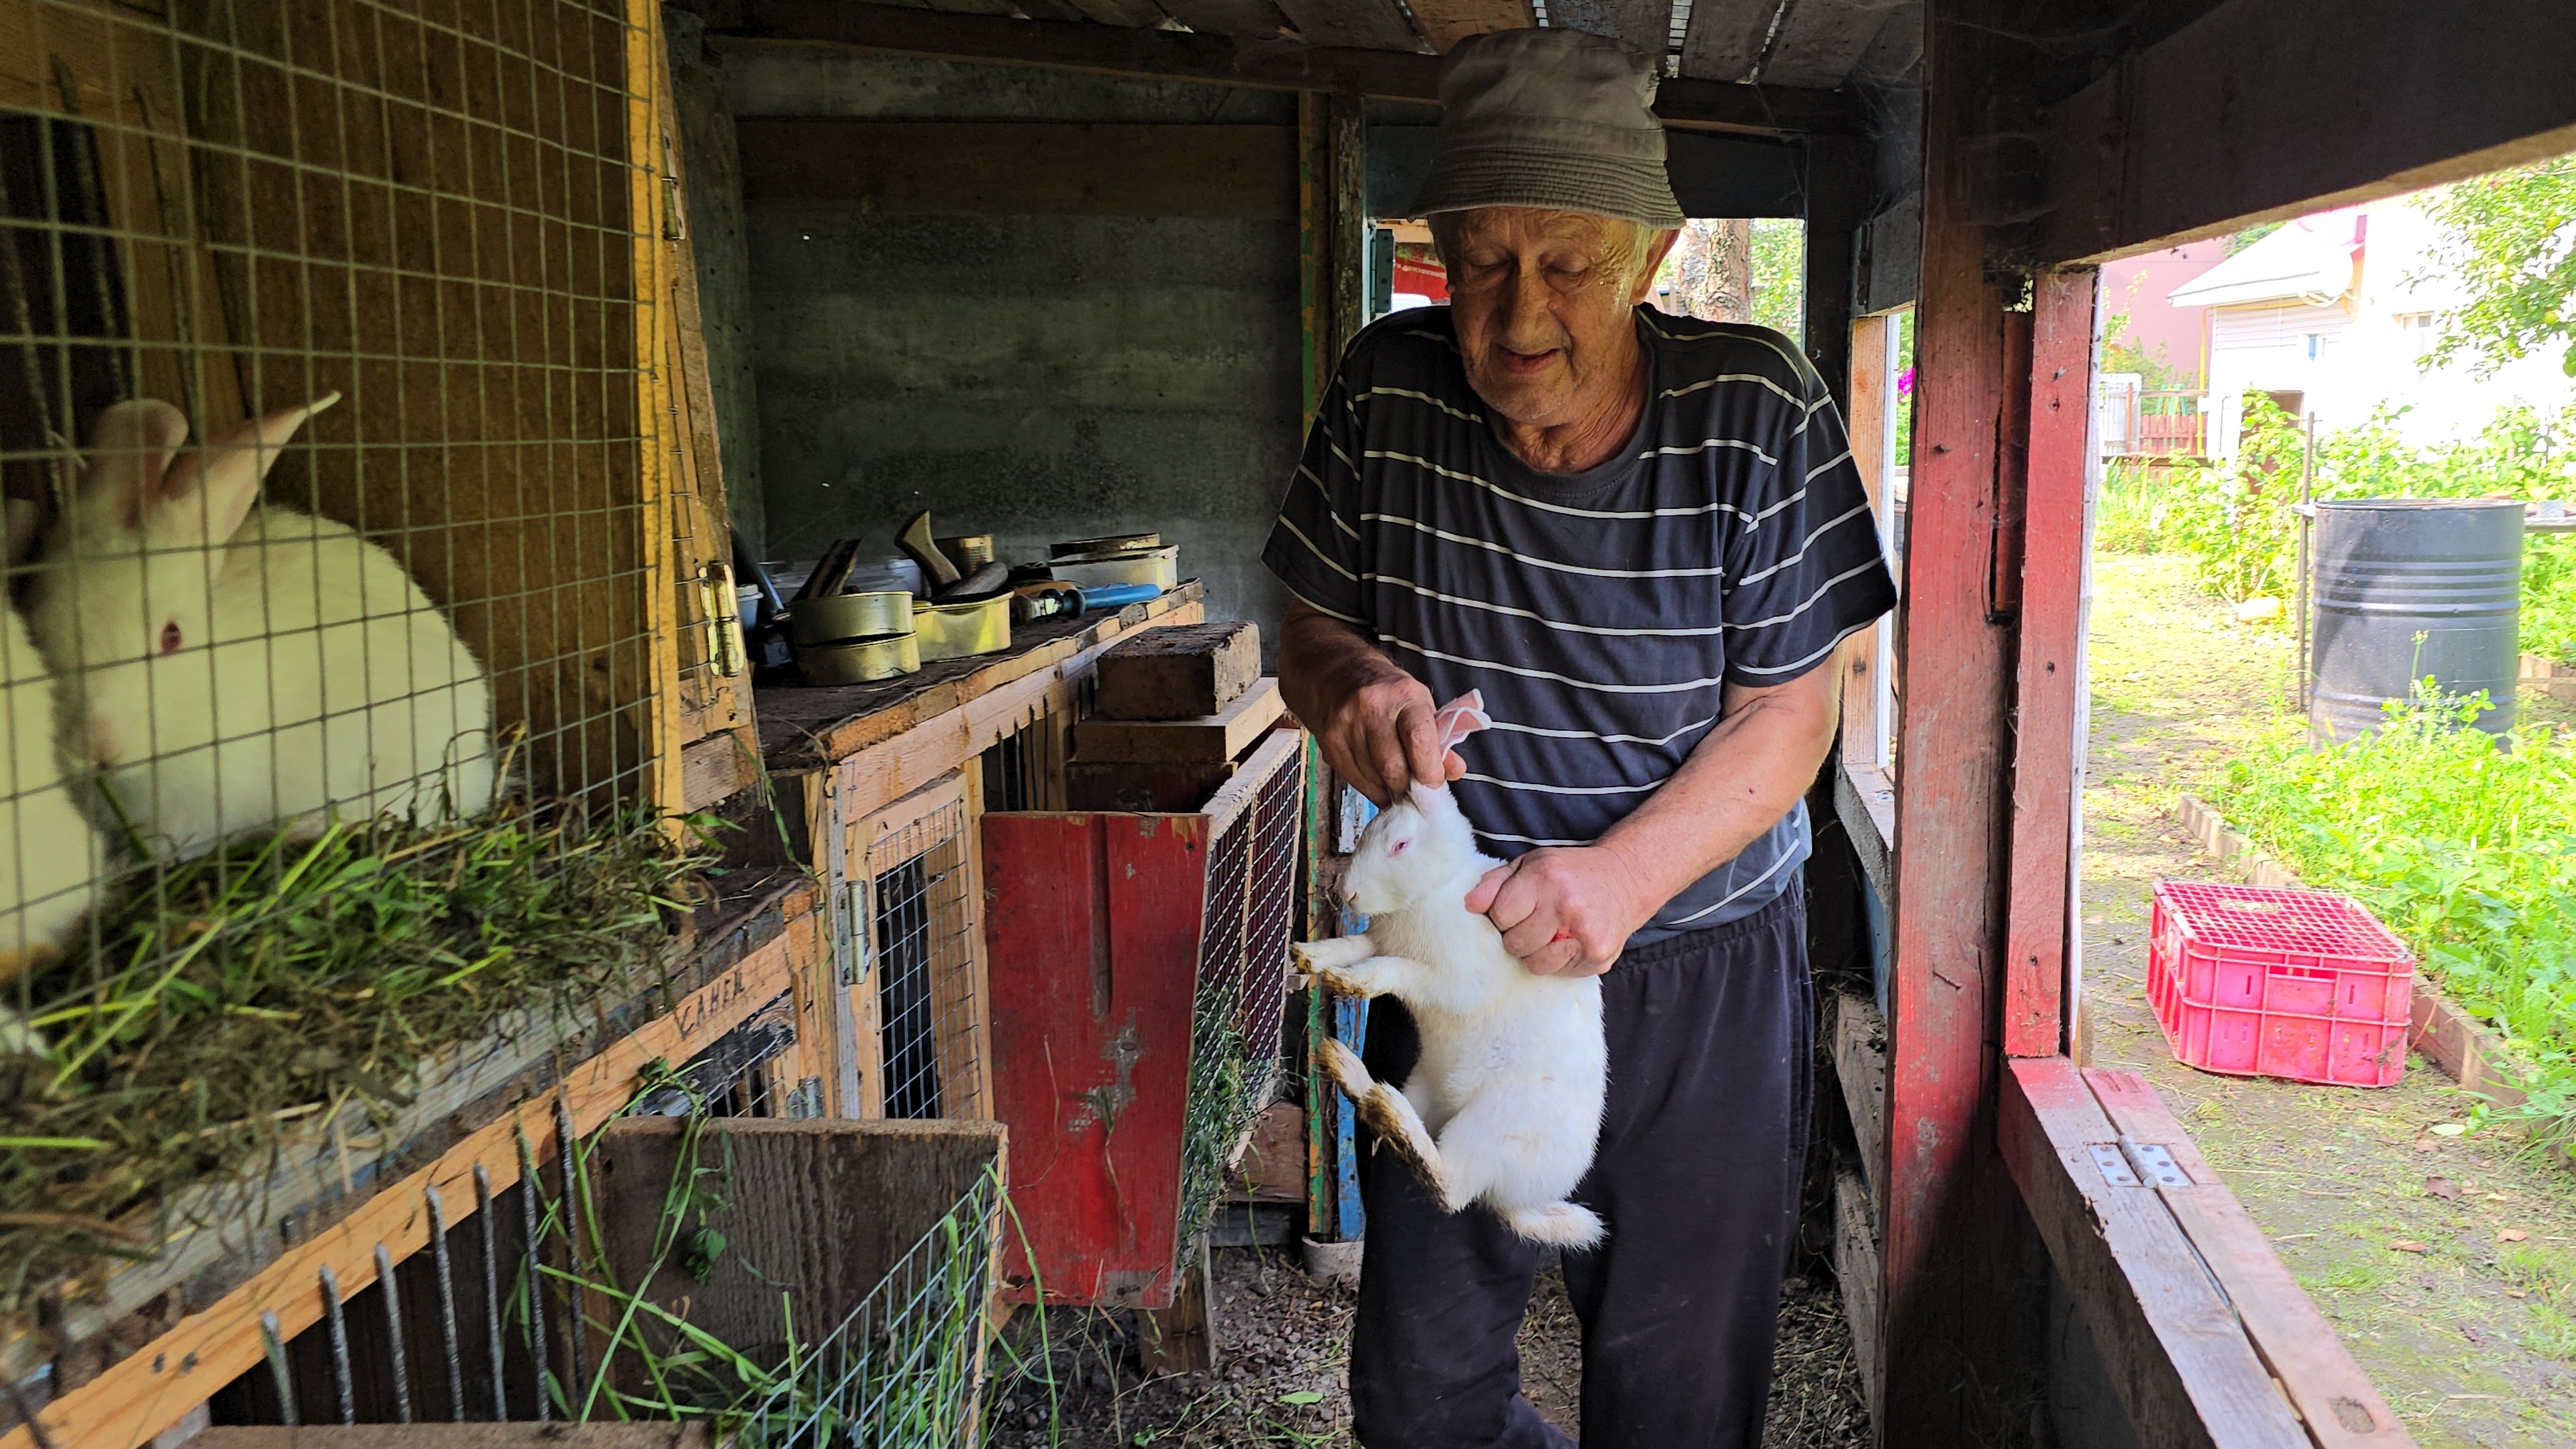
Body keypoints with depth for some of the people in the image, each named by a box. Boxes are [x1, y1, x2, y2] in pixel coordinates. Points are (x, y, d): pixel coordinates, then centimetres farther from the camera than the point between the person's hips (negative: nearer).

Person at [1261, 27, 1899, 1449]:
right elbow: (1309, 631, 3)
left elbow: (1788, 712, -12)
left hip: (1696, 977, -2)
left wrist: (1627, 873, -28)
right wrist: (1352, 680, -22)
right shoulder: (1385, 389, -9)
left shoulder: (1751, 408, -14)